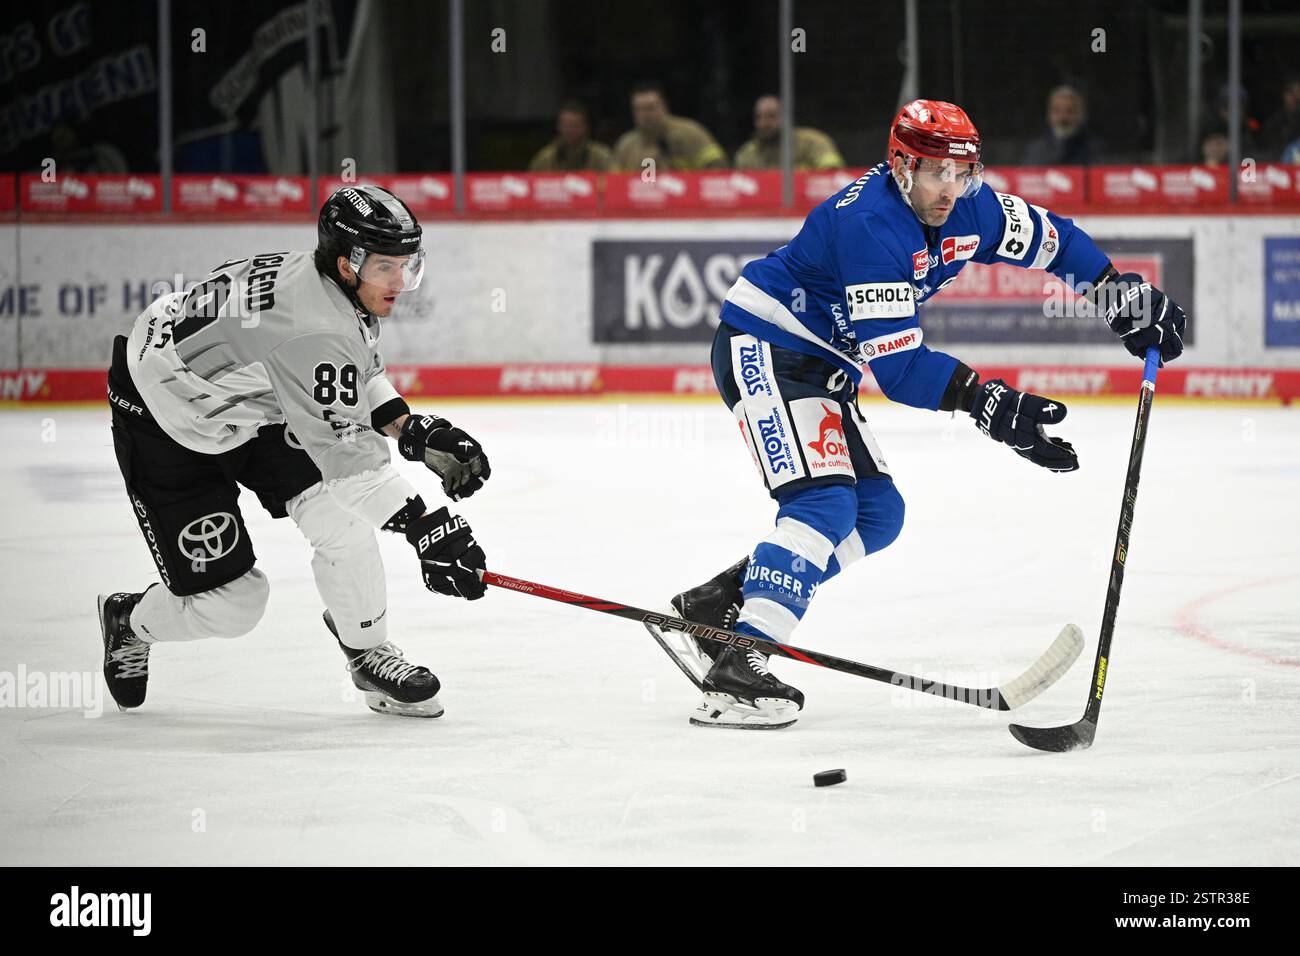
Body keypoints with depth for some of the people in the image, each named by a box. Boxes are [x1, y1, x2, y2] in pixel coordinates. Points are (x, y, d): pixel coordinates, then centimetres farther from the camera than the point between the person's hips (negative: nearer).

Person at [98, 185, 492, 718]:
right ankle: (132, 622, 26)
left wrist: (417, 432, -2)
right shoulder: (313, 329, -36)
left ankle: (367, 651, 6)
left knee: (340, 525, -13)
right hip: (165, 430, -8)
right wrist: (426, 528, -35)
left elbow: (358, 380, 12)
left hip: (254, 404, 8)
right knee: (229, 603, -4)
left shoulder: (342, 292, -10)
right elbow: (347, 454, -35)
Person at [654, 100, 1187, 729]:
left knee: (878, 515, 10)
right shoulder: (872, 224, -29)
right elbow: (895, 363, -32)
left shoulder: (966, 208, -2)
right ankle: (735, 672, -30)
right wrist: (982, 400, -38)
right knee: (825, 505, -24)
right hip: (762, 350, -10)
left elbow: (1050, 240, 15)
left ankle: (715, 605, 12)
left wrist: (1123, 297, 7)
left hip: (820, 367, 10)